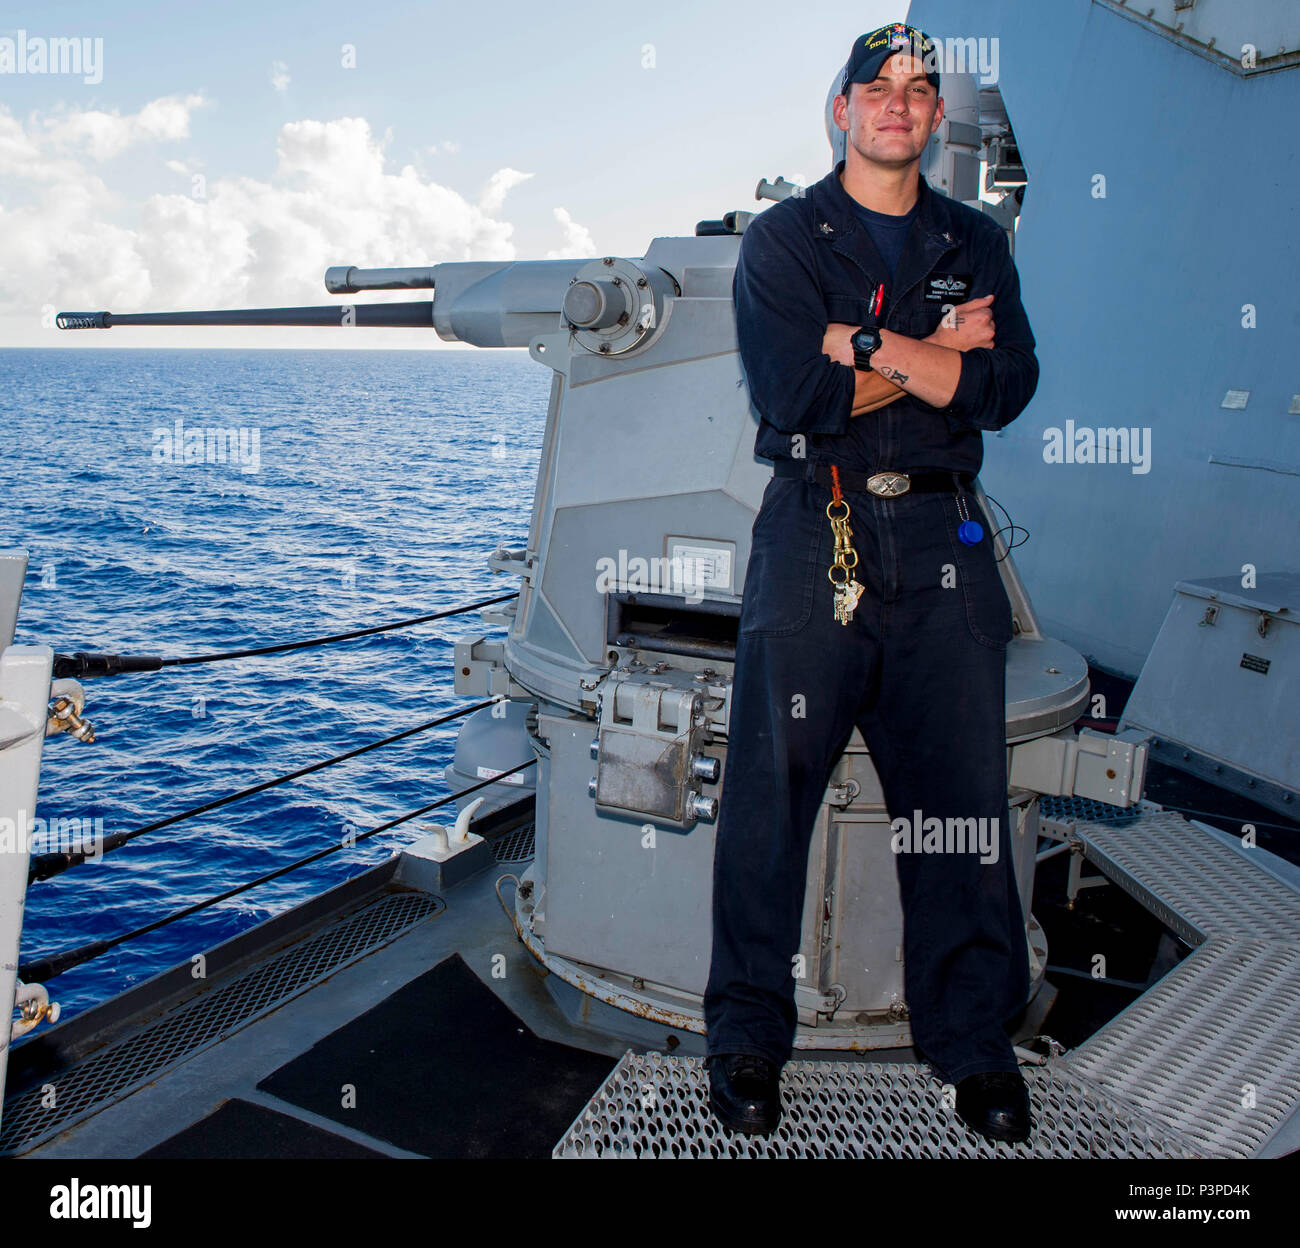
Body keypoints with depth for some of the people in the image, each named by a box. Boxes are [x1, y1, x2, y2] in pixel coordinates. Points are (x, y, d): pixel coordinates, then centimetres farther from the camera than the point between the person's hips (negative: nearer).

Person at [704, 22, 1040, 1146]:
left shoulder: (976, 244, 16)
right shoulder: (780, 240, 7)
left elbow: (1005, 386, -1)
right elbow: (795, 393, -9)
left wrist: (864, 343, -8)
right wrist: (934, 351, -3)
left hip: (943, 543, 3)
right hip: (813, 535, -2)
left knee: (962, 789, 4)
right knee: (771, 785, -2)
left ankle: (974, 1035, 19)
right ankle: (750, 1034, 13)